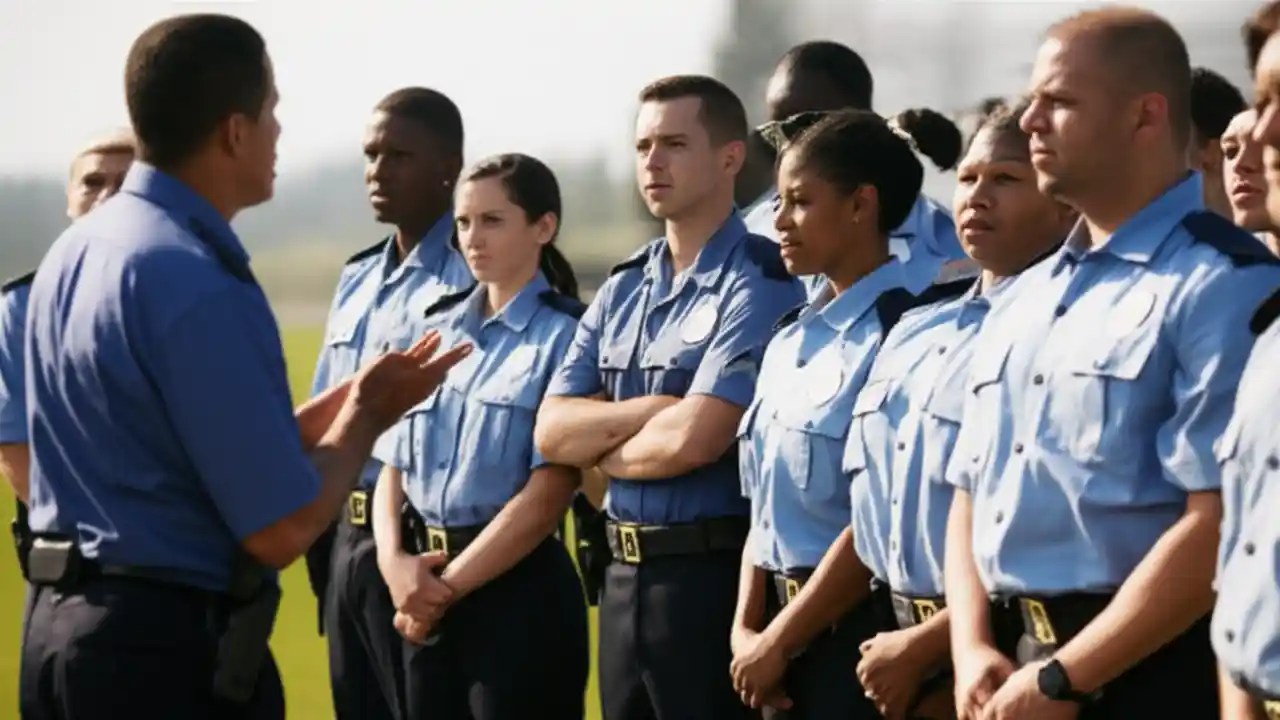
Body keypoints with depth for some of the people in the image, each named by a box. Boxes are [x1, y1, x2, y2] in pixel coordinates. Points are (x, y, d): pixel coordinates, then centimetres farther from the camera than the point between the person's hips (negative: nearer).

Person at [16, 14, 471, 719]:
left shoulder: (76, 248, 7)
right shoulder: (200, 286, -20)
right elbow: (282, 529, -18)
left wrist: (345, 399, 14)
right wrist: (366, 415, -2)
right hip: (172, 650, -9)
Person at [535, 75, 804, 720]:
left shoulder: (758, 285, -11)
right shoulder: (622, 288, 13)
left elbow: (692, 441, -20)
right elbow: (551, 432, 5)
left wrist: (601, 447, -1)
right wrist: (658, 407, -11)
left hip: (713, 571, -7)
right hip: (624, 571, 8)